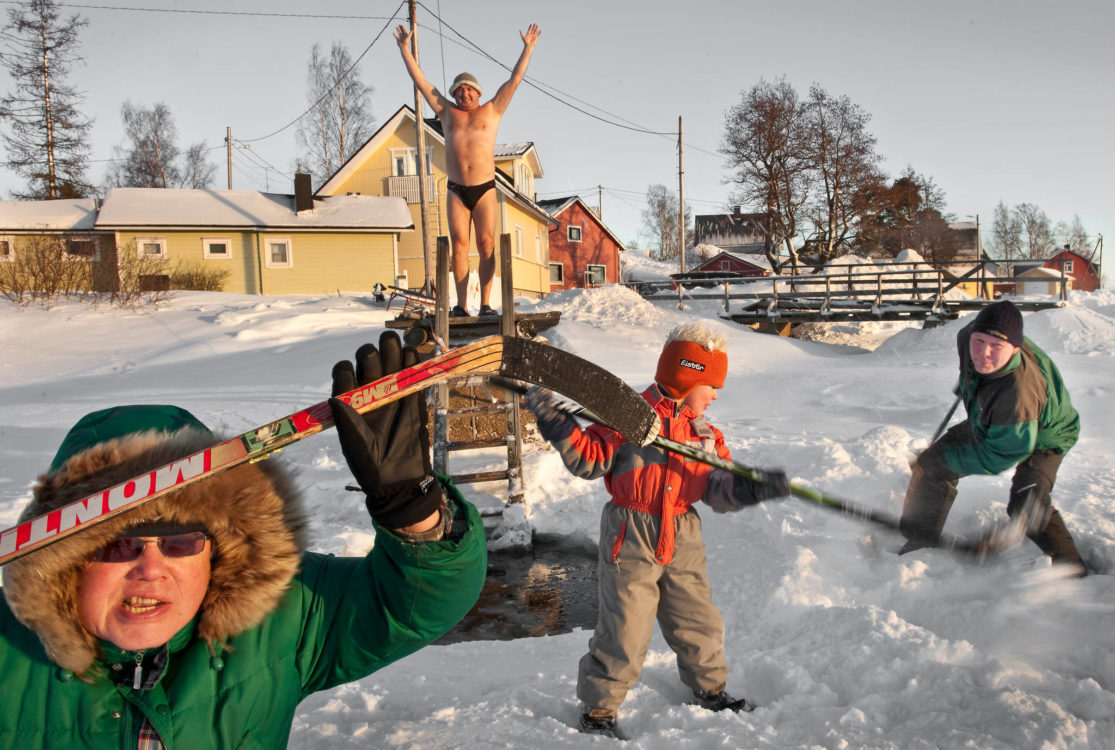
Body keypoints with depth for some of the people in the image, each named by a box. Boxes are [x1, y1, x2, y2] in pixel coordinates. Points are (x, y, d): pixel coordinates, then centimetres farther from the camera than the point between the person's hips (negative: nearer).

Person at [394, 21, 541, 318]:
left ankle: (485, 304, -3)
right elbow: (420, 81, 18)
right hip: (457, 191, 1)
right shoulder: (447, 112, 16)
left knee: (486, 244, -5)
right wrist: (404, 48, 18)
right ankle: (461, 305, -4)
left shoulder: (491, 111, 12)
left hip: (485, 190, -1)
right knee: (459, 244, -5)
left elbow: (515, 80, 11)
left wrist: (528, 47, 10)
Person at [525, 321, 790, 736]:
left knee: (699, 622, 19)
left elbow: (720, 488, 2)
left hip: (682, 543, 6)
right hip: (631, 542, -6)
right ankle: (597, 709, 19)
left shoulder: (706, 435, 10)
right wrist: (557, 425, -23)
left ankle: (710, 689, 44)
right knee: (624, 632, -1)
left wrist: (752, 488, -18)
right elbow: (589, 459, -10)